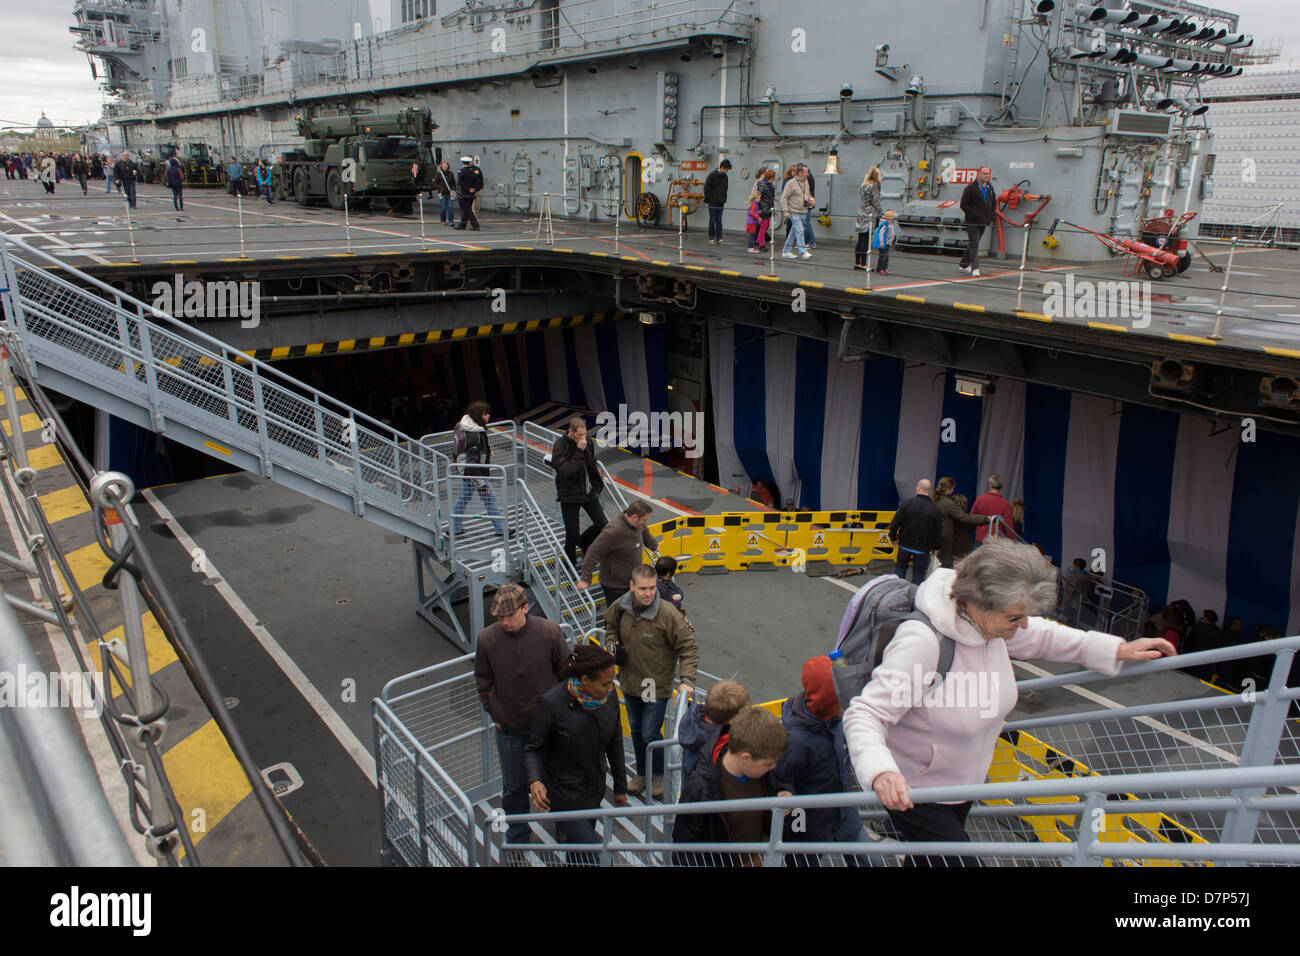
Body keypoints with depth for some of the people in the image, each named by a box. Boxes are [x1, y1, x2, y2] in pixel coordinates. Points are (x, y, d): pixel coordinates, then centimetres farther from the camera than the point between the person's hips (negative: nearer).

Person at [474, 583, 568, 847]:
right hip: (508, 728, 0)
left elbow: (565, 673, -5)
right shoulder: (487, 639, -17)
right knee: (513, 786, 16)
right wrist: (494, 714, 1)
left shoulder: (549, 632, -20)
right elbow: (483, 681, 0)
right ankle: (517, 838, 39)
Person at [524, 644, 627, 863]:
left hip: (595, 792, 5)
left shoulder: (609, 696, -10)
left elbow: (614, 742, 3)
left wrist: (620, 787, 12)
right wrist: (535, 781, -32)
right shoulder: (552, 703, -25)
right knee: (593, 858, -9)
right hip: (564, 797, -5)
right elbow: (533, 748, -13)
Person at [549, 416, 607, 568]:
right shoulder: (560, 445, -17)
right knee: (572, 535, 2)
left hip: (588, 492, 6)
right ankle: (570, 565, 23)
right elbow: (566, 471, -28)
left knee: (603, 524, 2)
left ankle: (584, 542, 31)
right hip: (569, 496, -5)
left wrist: (597, 485, 14)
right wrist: (579, 451, -30)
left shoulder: (587, 442, 2)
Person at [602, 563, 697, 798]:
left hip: (657, 685, -5)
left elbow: (688, 647, -18)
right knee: (636, 730, 20)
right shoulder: (620, 607, -10)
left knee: (650, 733, -2)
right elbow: (610, 625, 16)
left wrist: (687, 679, -27)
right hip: (630, 682, 5)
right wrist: (612, 643, -2)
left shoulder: (667, 613, -24)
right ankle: (642, 773, 42)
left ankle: (659, 774, 26)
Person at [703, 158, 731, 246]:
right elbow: (706, 188, -6)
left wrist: (724, 199, 10)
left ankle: (719, 238, 7)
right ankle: (711, 238, 7)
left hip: (721, 202, 5)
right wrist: (708, 199, -8)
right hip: (713, 202, -5)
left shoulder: (724, 176, 9)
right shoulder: (712, 175, -8)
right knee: (712, 220, 0)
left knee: (719, 220, 4)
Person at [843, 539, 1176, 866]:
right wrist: (880, 771, -53)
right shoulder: (921, 642, -35)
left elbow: (1039, 637, 11)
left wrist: (1117, 650, 8)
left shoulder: (987, 619, -11)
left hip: (964, 785, 8)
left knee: (927, 859, 25)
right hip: (913, 794, -8)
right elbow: (865, 714, -35)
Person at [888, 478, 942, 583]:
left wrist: (893, 537, 11)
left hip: (905, 545, 1)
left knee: (900, 569, 18)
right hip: (923, 549, -1)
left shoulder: (906, 504, -9)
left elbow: (895, 523, -5)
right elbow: (938, 531, -3)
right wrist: (936, 547, 11)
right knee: (919, 575, 6)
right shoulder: (935, 509, -9)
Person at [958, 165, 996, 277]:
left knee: (973, 244, 14)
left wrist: (991, 217, 8)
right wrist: (975, 216, -15)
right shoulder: (971, 188, -9)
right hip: (972, 222, -7)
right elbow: (964, 205, -10)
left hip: (984, 222, 7)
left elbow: (994, 203, 22)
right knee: (974, 244, -11)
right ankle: (974, 268, -14)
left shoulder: (990, 188, 11)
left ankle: (964, 265, 26)